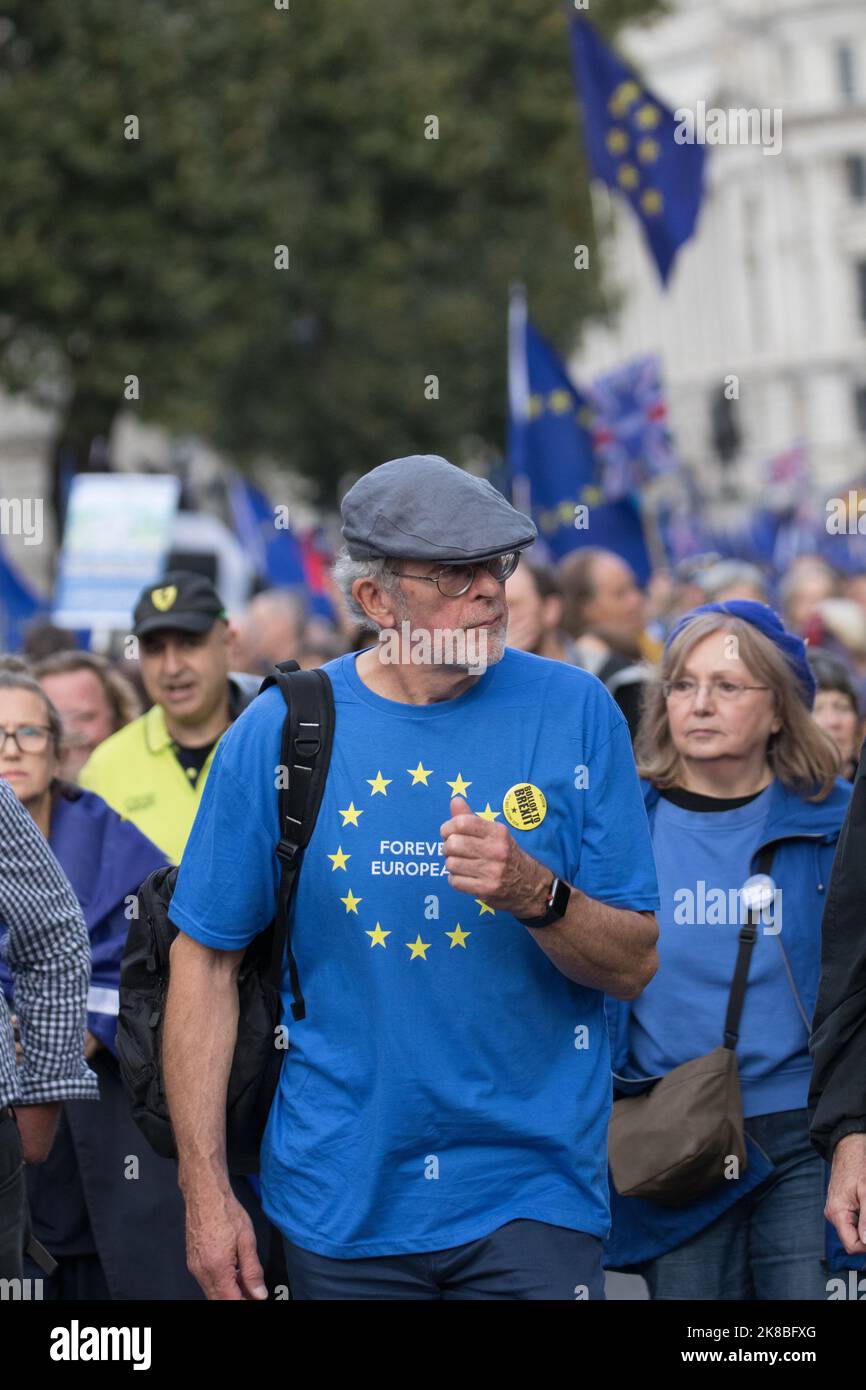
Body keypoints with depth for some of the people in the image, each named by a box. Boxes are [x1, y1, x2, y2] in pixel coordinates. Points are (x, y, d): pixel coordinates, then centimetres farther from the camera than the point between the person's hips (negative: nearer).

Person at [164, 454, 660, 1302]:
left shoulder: (573, 712, -1)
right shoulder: (279, 731, -1)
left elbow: (634, 966, 0)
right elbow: (206, 961, 2)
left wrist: (536, 895, -21)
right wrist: (205, 1196, -2)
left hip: (533, 1191, 0)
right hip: (340, 1197, 1)